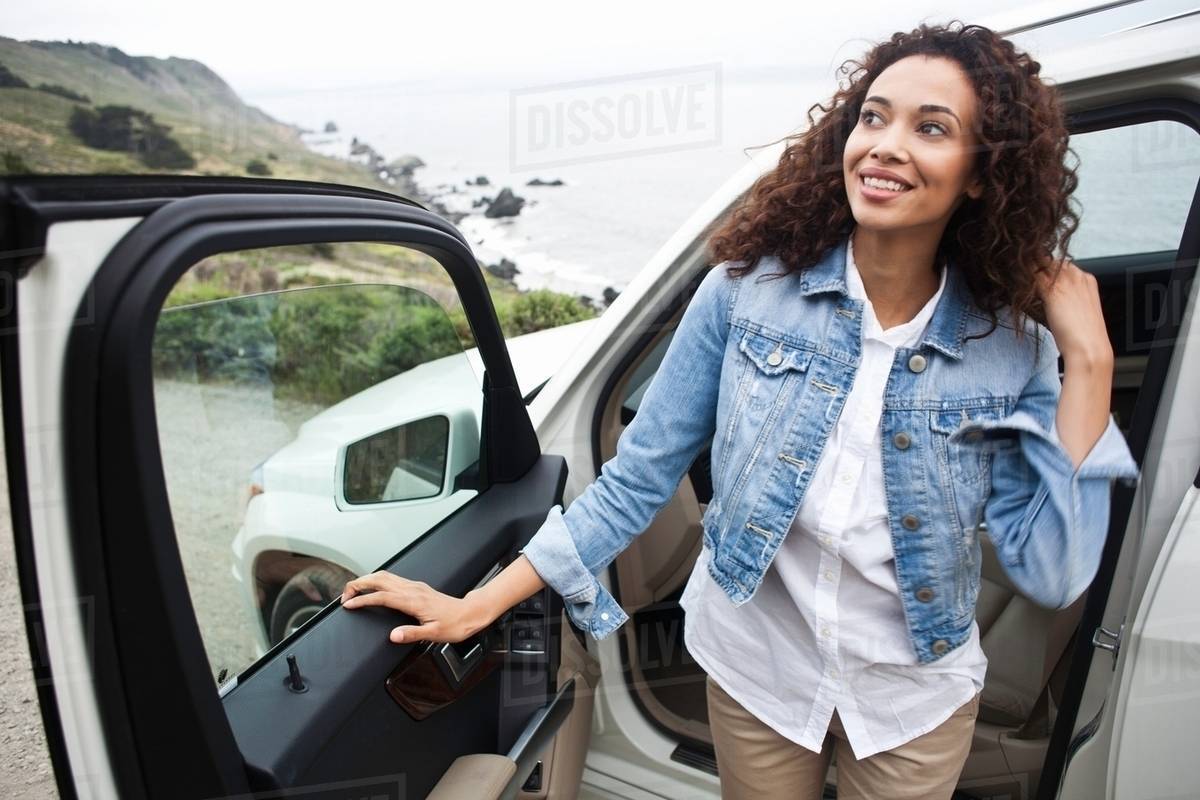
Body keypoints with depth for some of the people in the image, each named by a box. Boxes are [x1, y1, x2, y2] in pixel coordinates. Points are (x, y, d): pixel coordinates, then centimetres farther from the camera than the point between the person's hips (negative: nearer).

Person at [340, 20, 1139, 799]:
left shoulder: (1012, 348, -14)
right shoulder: (749, 289, -17)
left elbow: (1053, 575, -17)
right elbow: (640, 474, -12)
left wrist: (1087, 360, -21)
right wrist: (479, 605, -13)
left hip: (915, 694, 1)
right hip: (754, 668, 0)